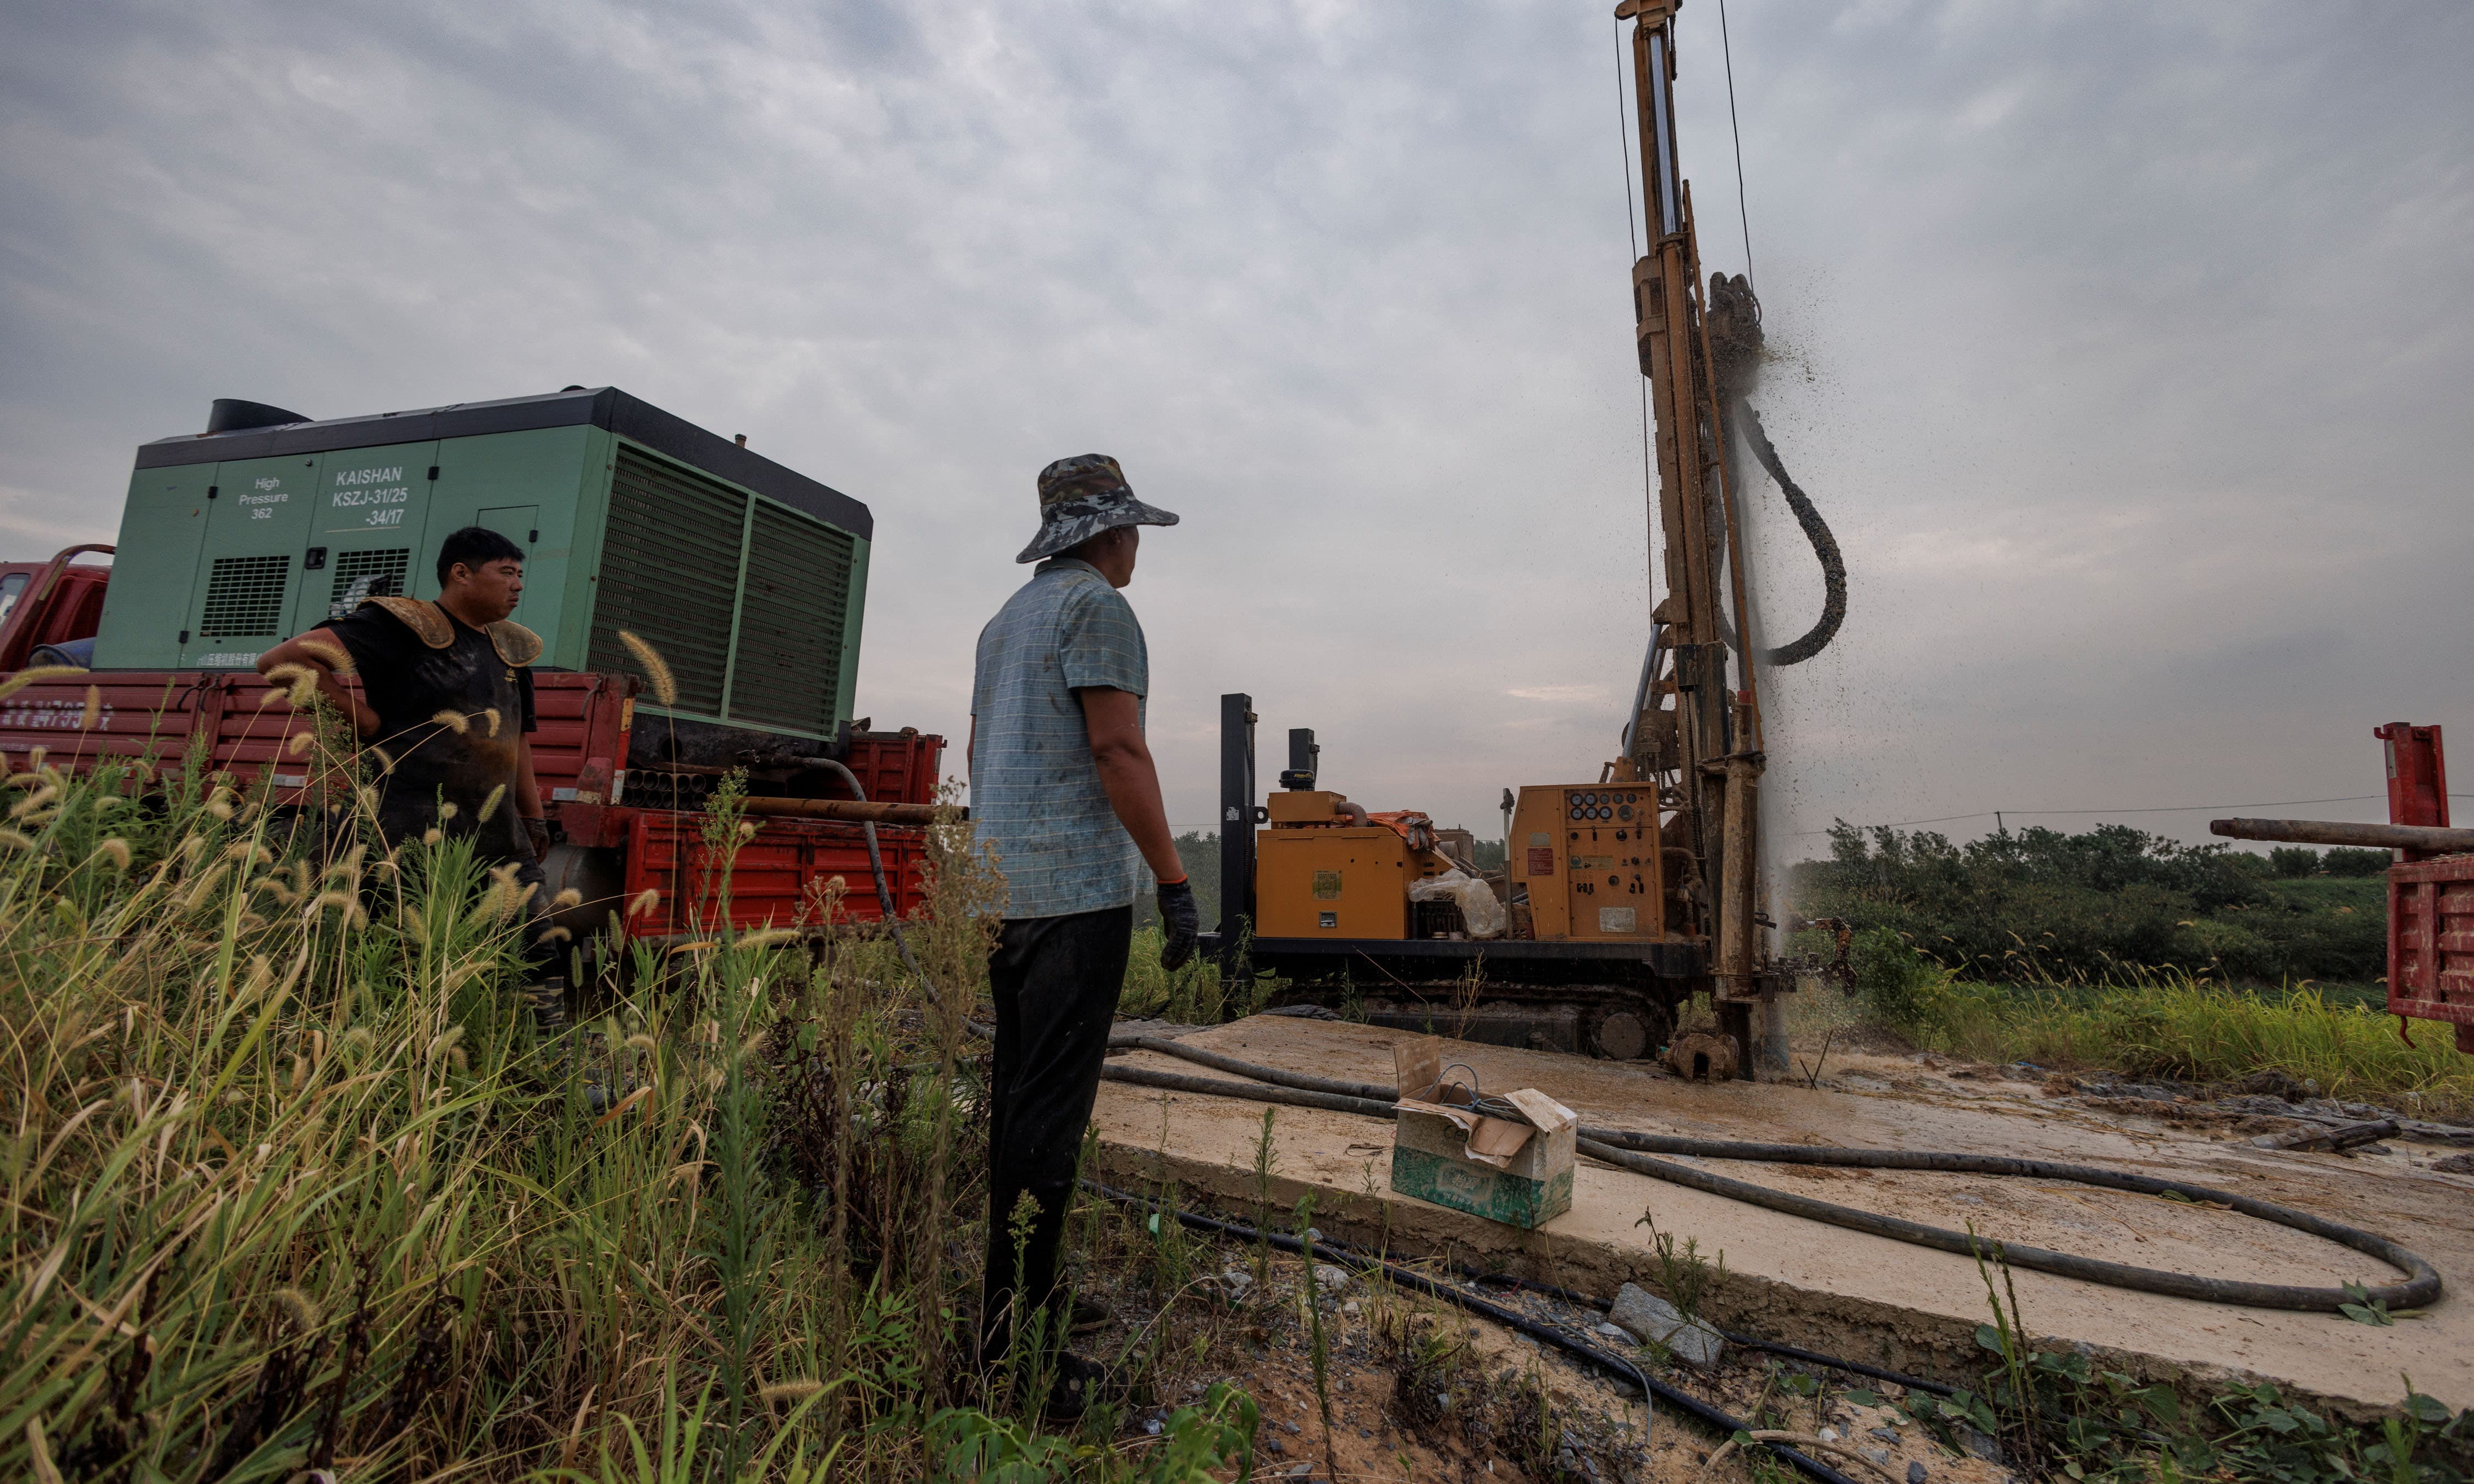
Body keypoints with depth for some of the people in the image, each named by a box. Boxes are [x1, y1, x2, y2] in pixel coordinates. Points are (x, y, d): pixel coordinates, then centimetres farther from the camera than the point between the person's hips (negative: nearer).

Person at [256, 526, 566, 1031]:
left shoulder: (511, 649, 16)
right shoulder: (404, 628, -5)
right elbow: (280, 660, -10)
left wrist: (534, 819, 18)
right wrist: (363, 716, -11)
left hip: (498, 839, 7)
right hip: (416, 837, -6)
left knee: (538, 951, 7)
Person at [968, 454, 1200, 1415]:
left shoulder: (1006, 618, 21)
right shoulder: (1097, 606, -8)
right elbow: (1118, 751, -17)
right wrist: (1175, 883, -14)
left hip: (1005, 892, 10)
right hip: (1078, 887, -10)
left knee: (1017, 1099, 15)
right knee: (1048, 1116, -6)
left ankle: (1014, 1300, 27)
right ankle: (1007, 1343, 2)